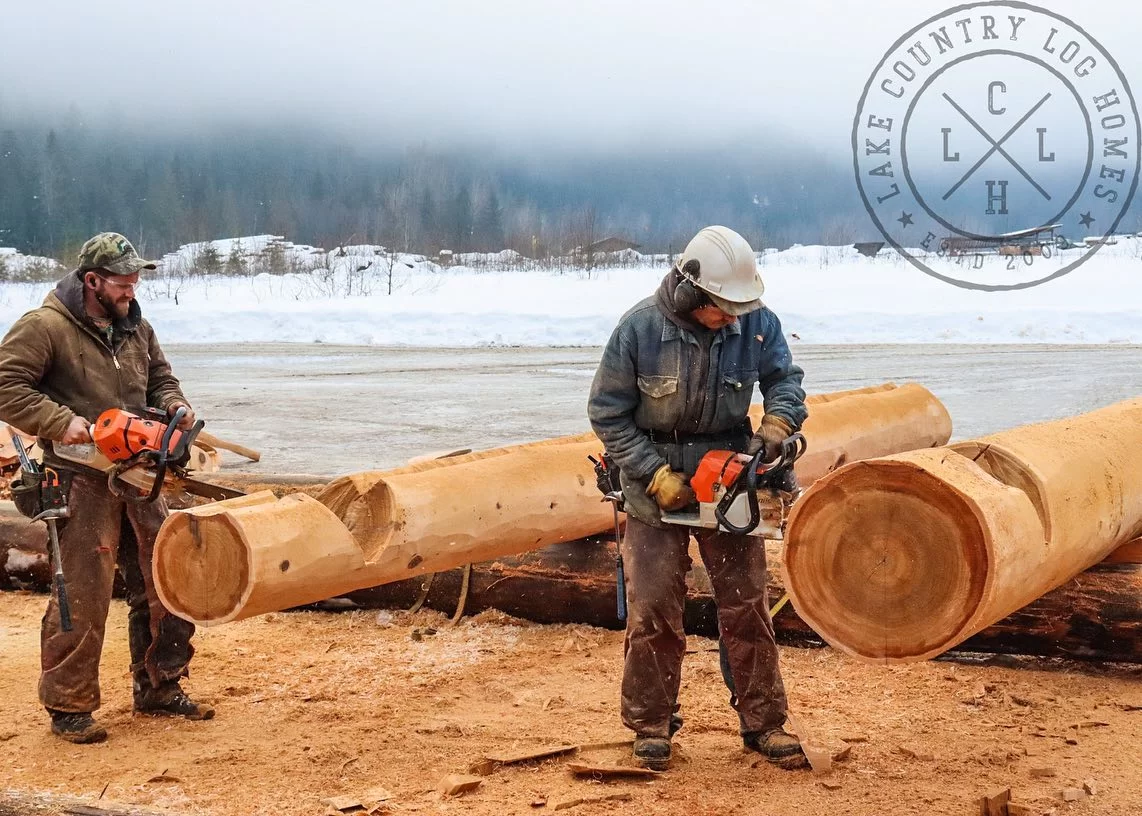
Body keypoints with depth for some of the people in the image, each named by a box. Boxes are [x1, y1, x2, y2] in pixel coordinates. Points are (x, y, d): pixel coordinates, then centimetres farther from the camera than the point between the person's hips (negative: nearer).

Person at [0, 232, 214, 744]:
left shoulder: (135, 328, 12)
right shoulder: (44, 327, -10)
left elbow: (160, 377, 22)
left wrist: (174, 405, 0)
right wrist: (61, 421, -23)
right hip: (81, 481, -7)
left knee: (163, 585, 10)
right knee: (82, 596, -4)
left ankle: (159, 689, 24)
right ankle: (67, 708, 8)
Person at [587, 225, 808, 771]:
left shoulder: (756, 322, -11)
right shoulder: (639, 328, -18)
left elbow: (784, 378, 5)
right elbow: (608, 414, -12)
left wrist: (777, 423, -16)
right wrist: (656, 476, -17)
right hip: (656, 483, -2)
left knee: (747, 607, 3)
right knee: (654, 611, 0)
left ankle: (763, 722, 14)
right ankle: (651, 726, 14)